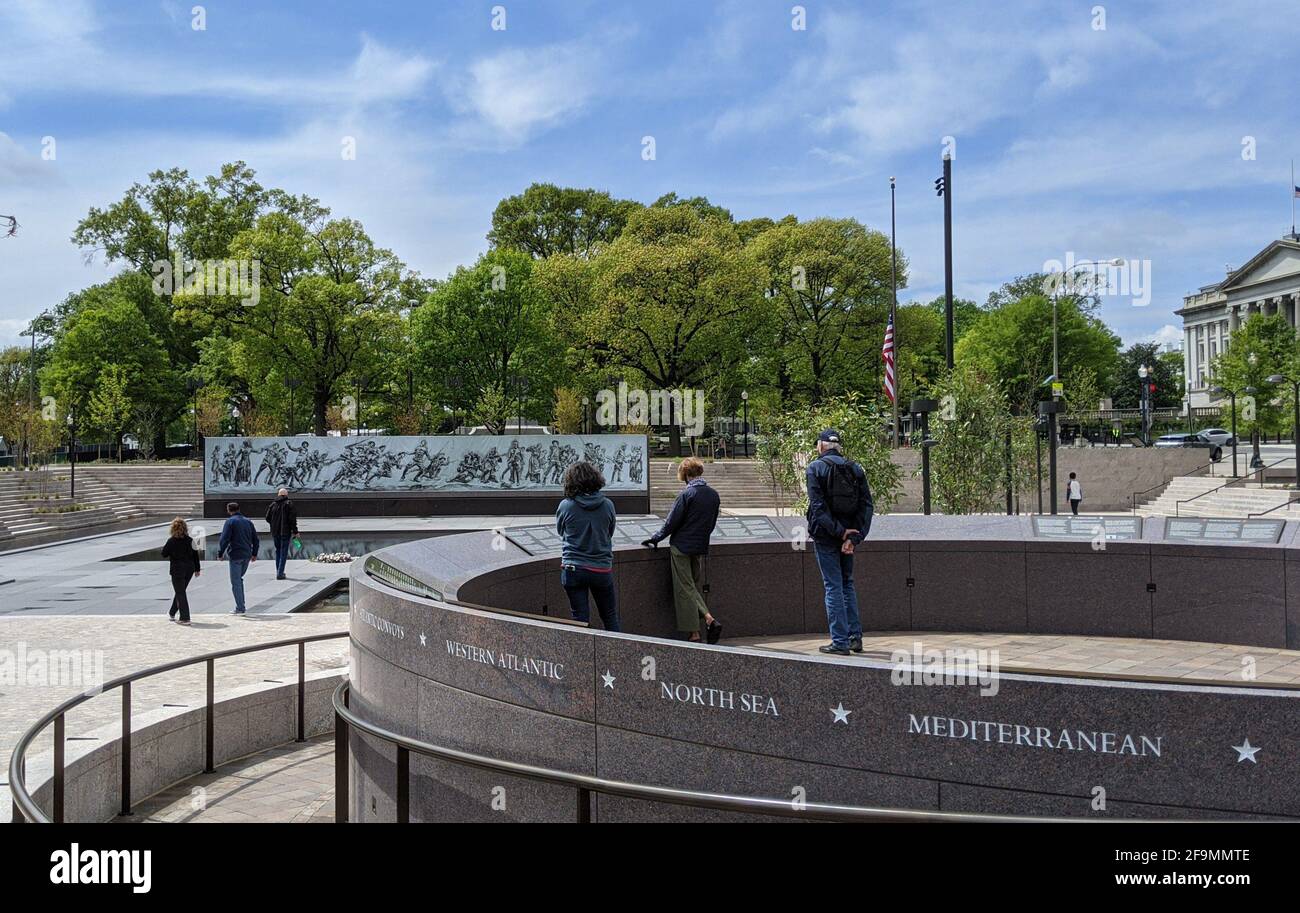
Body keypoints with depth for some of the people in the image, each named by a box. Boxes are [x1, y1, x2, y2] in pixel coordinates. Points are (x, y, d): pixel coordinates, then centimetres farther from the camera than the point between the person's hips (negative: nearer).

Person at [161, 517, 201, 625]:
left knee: (180, 593, 0)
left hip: (177, 569, -5)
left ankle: (185, 618, -4)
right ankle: (172, 613, 36)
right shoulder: (190, 540, 0)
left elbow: (164, 554, -5)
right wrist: (197, 569, 10)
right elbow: (195, 554, 2)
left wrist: (165, 546, 14)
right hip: (189, 568, 5)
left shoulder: (171, 541, -12)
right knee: (180, 591, 20)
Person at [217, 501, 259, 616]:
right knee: (239, 579, 21)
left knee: (236, 582, -1)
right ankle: (241, 604, 21)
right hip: (247, 556, 6)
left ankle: (240, 609, -2)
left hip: (235, 555, -6)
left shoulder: (230, 521, -7)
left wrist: (220, 554, -7)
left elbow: (224, 539, -14)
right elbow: (255, 539, 15)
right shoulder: (248, 521, 12)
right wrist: (254, 554, 24)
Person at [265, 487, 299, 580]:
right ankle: (280, 573, -5)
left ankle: (278, 572, 21)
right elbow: (292, 519, -12)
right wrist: (295, 531, -6)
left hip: (275, 532, 4)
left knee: (278, 551, 18)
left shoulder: (273, 504, 5)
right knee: (283, 552, 0)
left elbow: (267, 518, 8)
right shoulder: (289, 504, -7)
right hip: (285, 532, -4)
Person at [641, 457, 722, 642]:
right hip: (701, 548, 6)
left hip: (681, 547, -6)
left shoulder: (687, 494, -15)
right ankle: (709, 620, 2)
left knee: (685, 589, -1)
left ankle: (693, 633, -2)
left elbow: (672, 522, -12)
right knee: (694, 586, 19)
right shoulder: (714, 495, 5)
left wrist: (656, 539, 0)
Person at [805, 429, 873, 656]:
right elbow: (866, 504, 0)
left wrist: (839, 532, -14)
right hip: (848, 535, 5)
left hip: (825, 535, -5)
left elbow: (818, 505, -16)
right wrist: (854, 536, -6)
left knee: (833, 586, 0)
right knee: (847, 584, 18)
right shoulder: (855, 469, 7)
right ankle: (855, 637, 17)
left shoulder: (815, 468, -6)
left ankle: (840, 641, 0)